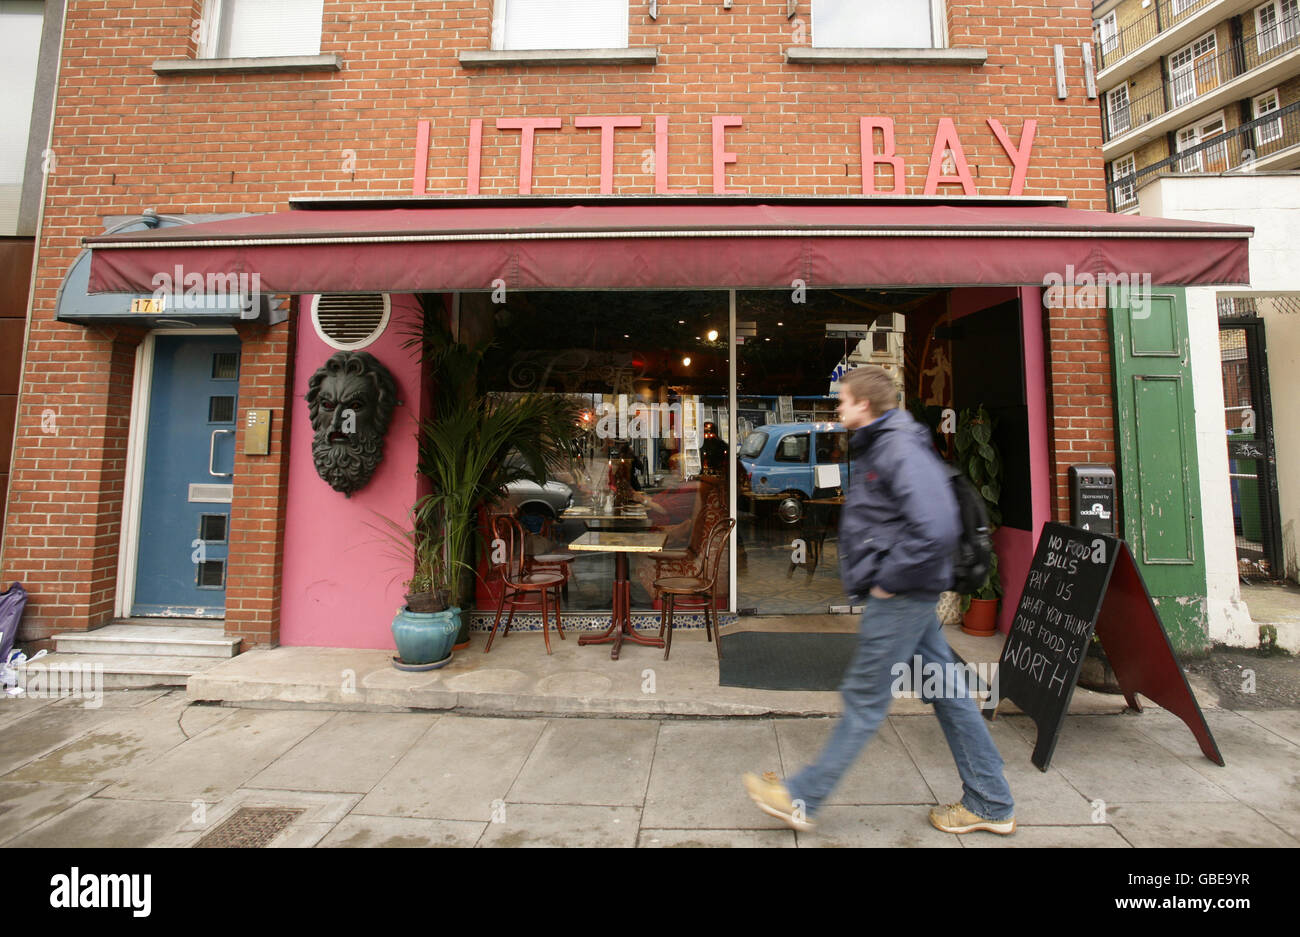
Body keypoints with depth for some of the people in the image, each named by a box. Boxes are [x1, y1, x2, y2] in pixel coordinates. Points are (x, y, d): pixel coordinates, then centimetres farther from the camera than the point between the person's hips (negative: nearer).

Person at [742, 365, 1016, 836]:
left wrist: (889, 580, -19)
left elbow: (937, 529, -29)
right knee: (946, 692, 17)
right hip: (906, 596, 10)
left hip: (900, 599, -10)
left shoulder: (901, 449, -19)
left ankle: (801, 798, 15)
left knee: (864, 700, 1)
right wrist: (871, 575, 15)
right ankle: (991, 804, 33)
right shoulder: (877, 448, 13)